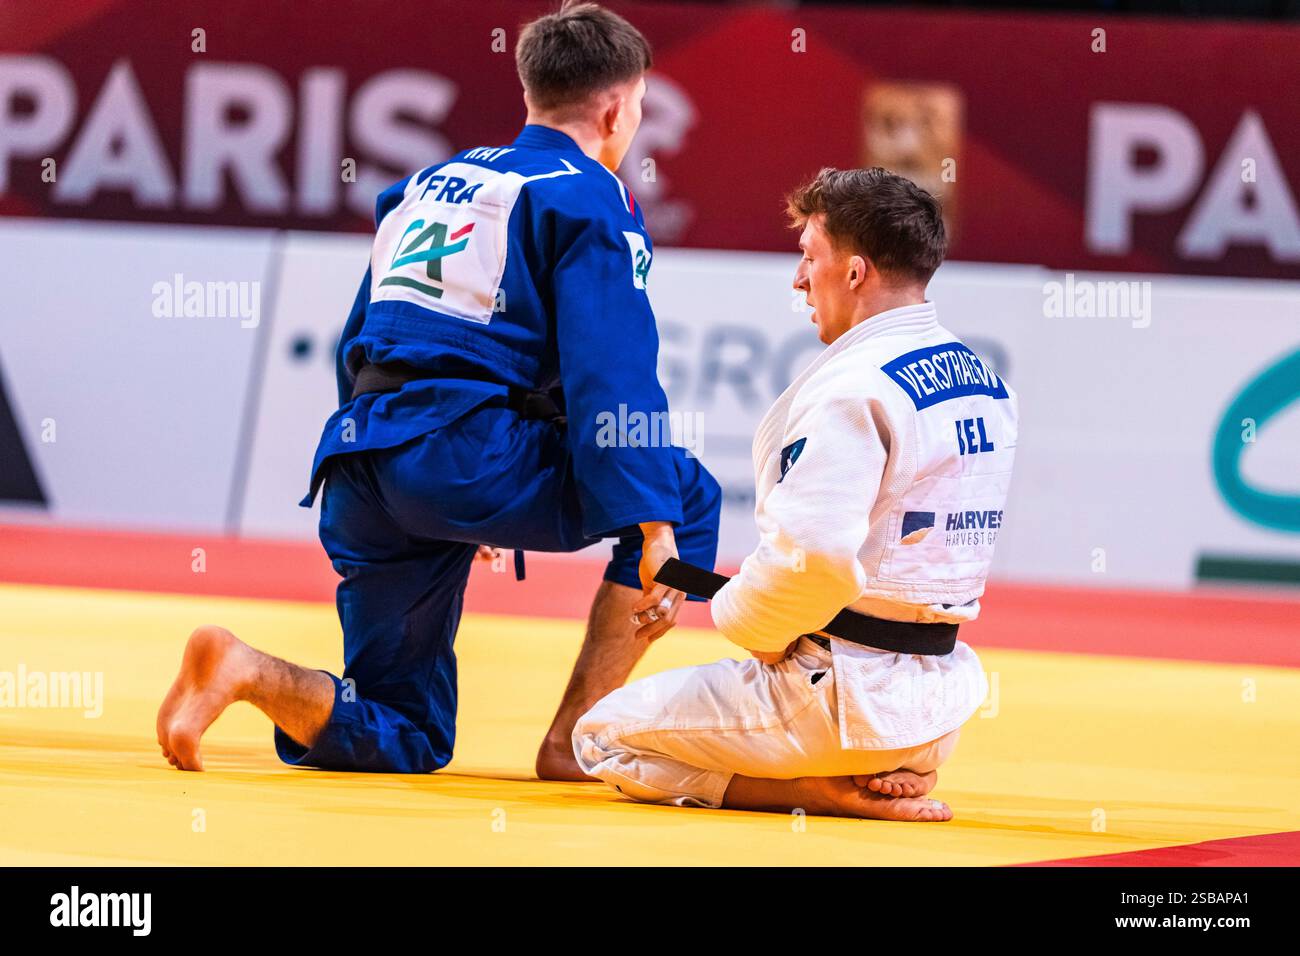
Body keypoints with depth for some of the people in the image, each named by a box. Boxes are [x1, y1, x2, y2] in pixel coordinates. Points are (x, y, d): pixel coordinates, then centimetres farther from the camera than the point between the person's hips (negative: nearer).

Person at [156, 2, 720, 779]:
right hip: (469, 455, -7)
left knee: (408, 740, 13)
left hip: (359, 474, 7)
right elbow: (612, 374, -10)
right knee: (687, 496, 13)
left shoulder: (428, 185, 25)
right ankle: (574, 740, 3)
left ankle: (251, 673, -15)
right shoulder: (591, 201, 1)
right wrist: (653, 530, -13)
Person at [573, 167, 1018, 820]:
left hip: (843, 692, -9)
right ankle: (883, 776, 8)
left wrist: (743, 619, -8)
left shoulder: (853, 387, -19)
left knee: (603, 738, 4)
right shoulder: (985, 384, 9)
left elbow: (810, 557, -29)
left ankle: (834, 792, -8)